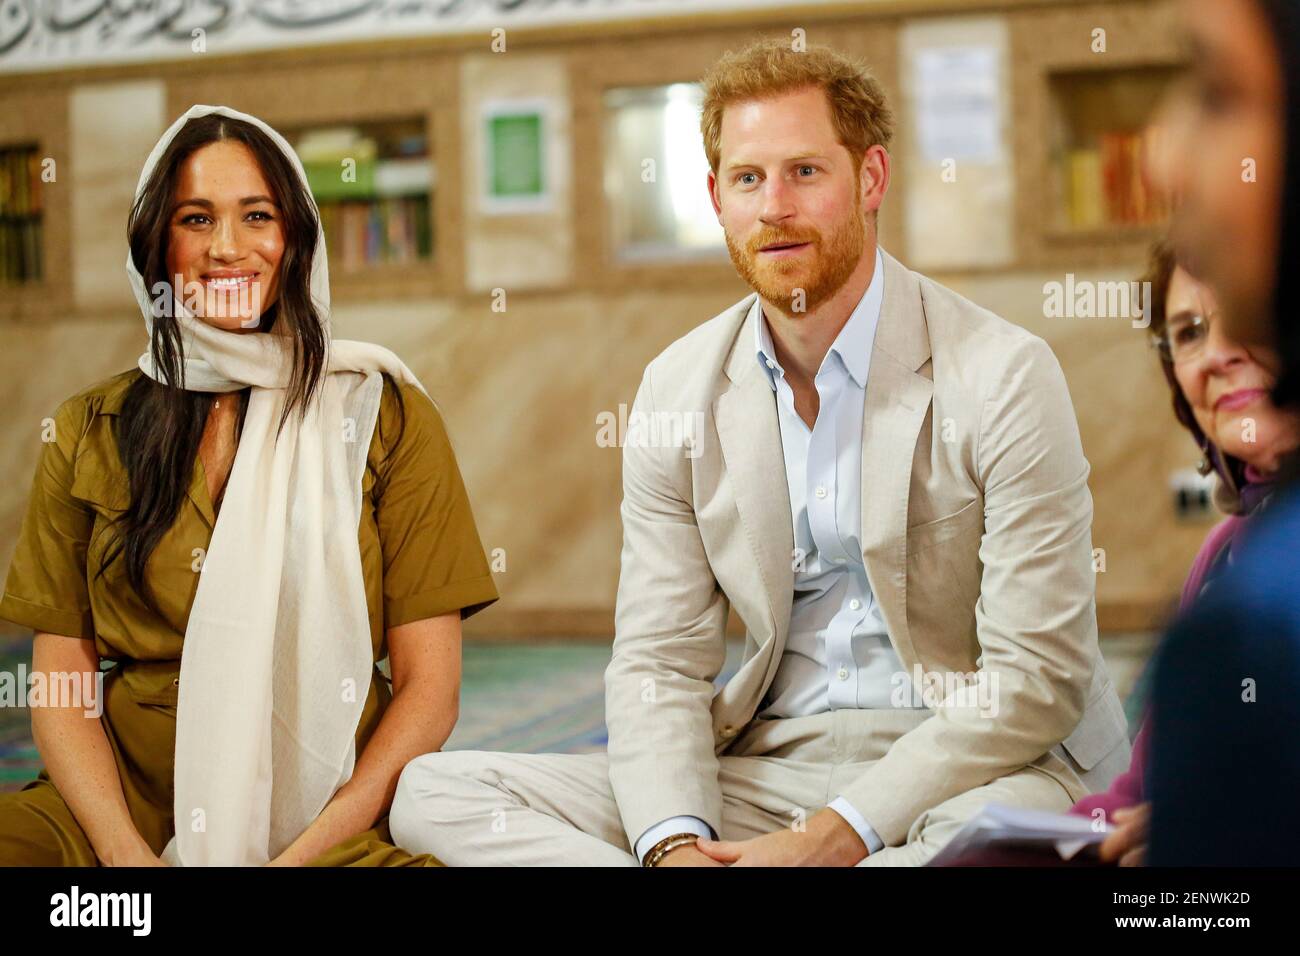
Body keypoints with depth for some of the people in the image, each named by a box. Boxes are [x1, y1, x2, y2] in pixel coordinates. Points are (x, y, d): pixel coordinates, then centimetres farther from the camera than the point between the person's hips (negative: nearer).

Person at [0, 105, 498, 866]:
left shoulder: (385, 415, 5)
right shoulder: (89, 433, 11)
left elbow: (429, 690, 0)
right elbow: (61, 683, 7)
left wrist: (303, 852, -13)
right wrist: (127, 852, -10)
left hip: (332, 818, -2)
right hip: (126, 804, 2)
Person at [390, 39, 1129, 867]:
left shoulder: (1004, 377, -8)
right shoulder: (678, 390, 6)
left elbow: (1036, 675, -11)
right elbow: (658, 658, 4)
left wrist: (831, 834, -20)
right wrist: (676, 841, -17)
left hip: (968, 766, -4)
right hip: (769, 762, 5)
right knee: (433, 791, -12)